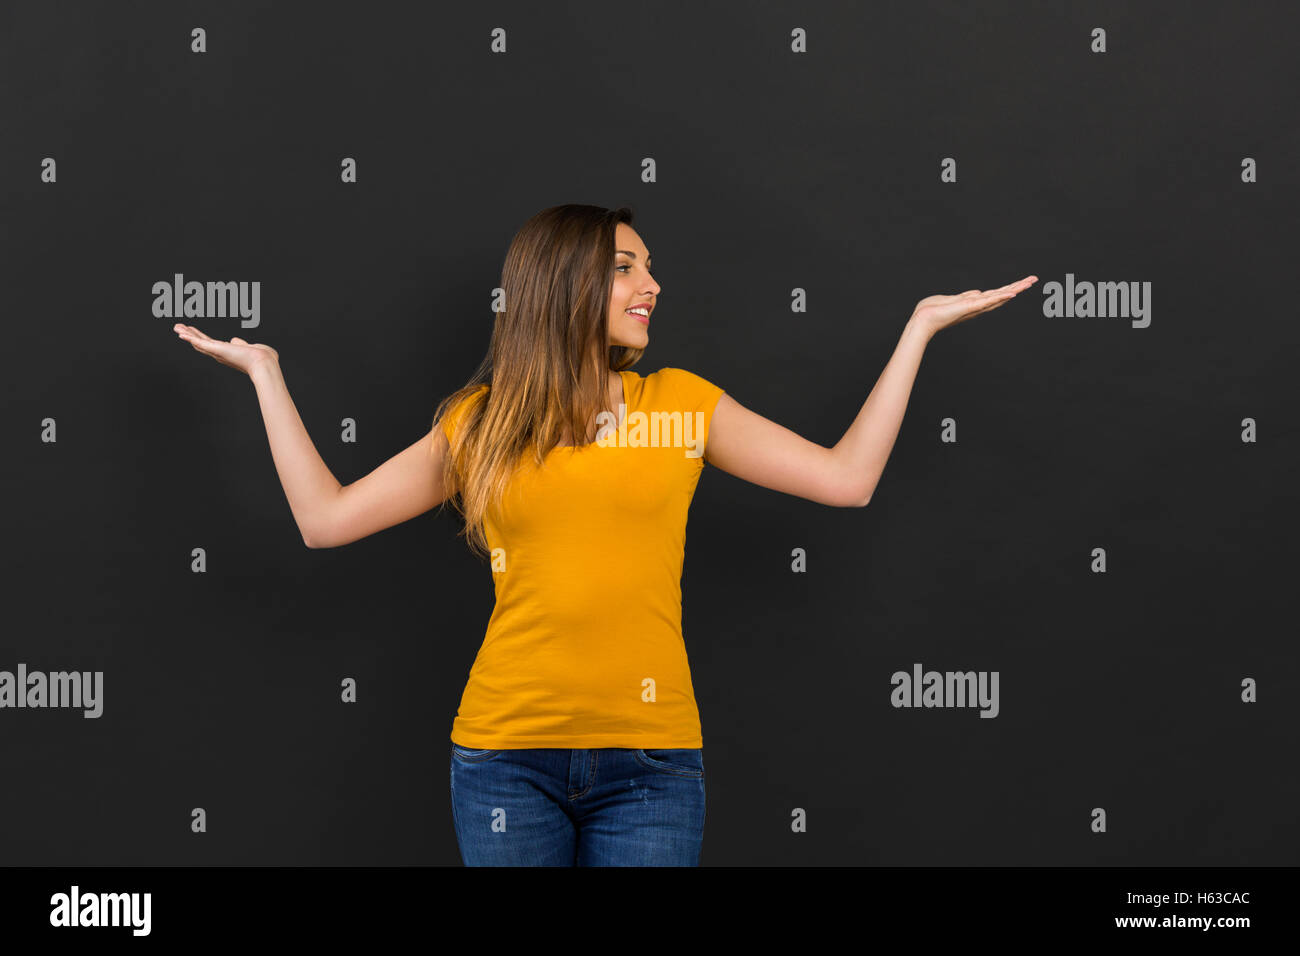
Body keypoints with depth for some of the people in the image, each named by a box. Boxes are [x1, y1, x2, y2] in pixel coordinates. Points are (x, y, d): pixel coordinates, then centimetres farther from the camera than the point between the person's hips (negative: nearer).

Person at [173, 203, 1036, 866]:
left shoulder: (683, 404, 7)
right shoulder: (481, 422, 7)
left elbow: (845, 479, 6)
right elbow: (325, 519, 7)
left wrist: (921, 327, 9)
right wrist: (266, 374, 11)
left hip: (651, 761, 0)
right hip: (508, 754, 0)